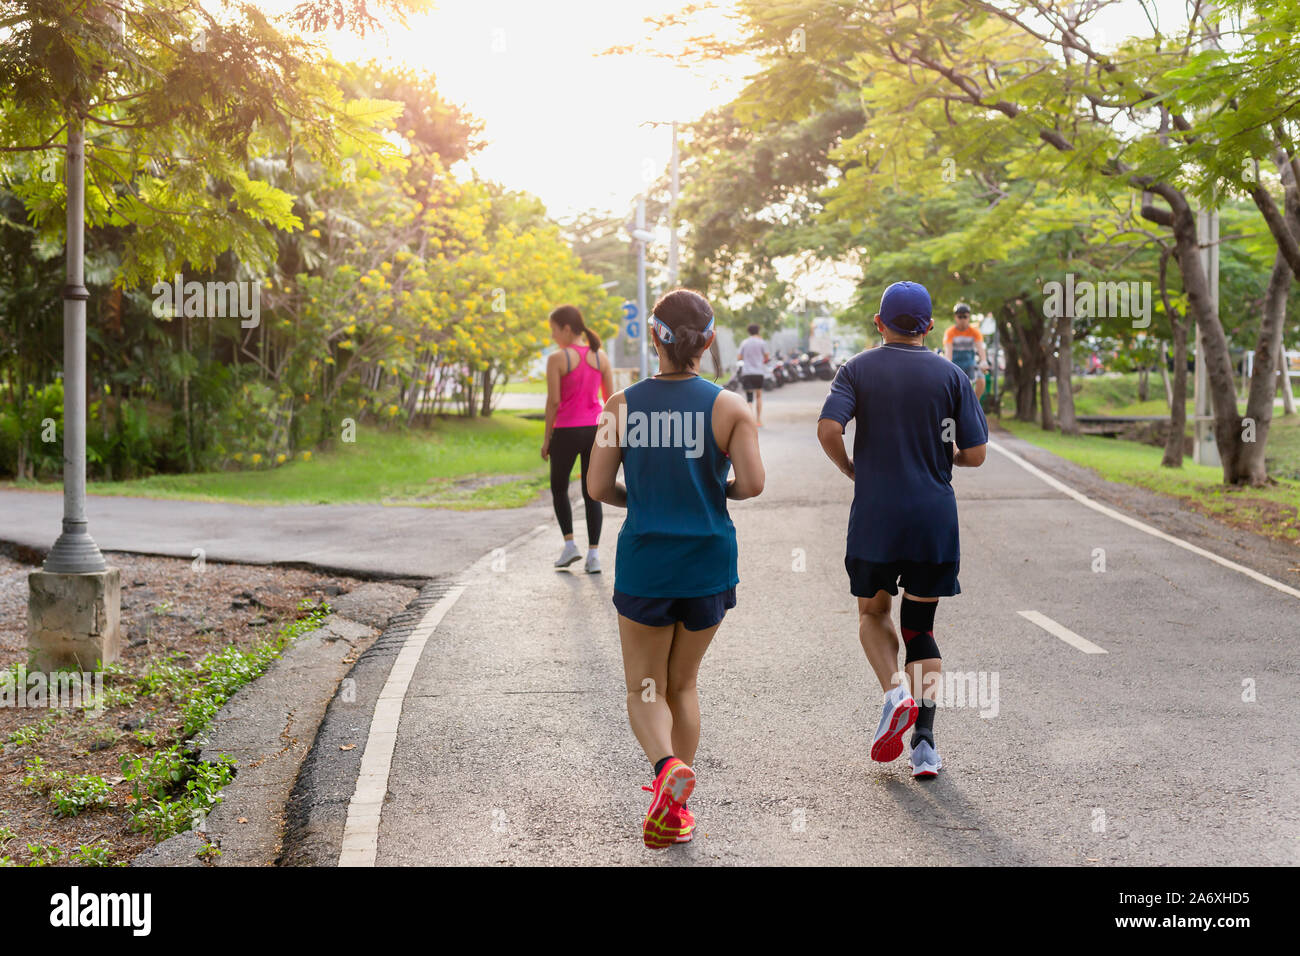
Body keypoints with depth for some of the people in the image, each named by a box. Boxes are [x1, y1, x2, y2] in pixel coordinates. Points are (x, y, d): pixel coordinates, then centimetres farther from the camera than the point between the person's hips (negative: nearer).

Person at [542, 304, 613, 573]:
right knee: (591, 492, 8)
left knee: (559, 488, 16)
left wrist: (547, 438, -3)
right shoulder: (600, 356, 4)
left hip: (567, 431, -4)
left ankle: (570, 544, 6)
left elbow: (553, 401, -11)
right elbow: (610, 398, 5)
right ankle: (594, 554, 4)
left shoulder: (557, 359, -9)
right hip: (595, 429, 4)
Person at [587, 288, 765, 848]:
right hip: (708, 563, 1)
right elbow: (752, 483, -14)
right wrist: (719, 490, 8)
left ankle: (667, 766, -19)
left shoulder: (623, 405, -4)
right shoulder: (730, 407, -6)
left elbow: (598, 488, -5)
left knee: (645, 688, 11)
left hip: (644, 561, -1)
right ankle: (672, 811, 19)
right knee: (683, 684, 18)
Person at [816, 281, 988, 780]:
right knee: (920, 627, 9)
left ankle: (895, 692, -6)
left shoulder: (858, 369, 1)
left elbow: (828, 429, -13)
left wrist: (852, 470, 5)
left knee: (873, 612, 20)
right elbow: (975, 454, -1)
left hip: (875, 516, -1)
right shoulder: (951, 375, 2)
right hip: (934, 518, 1)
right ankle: (924, 742, 1)